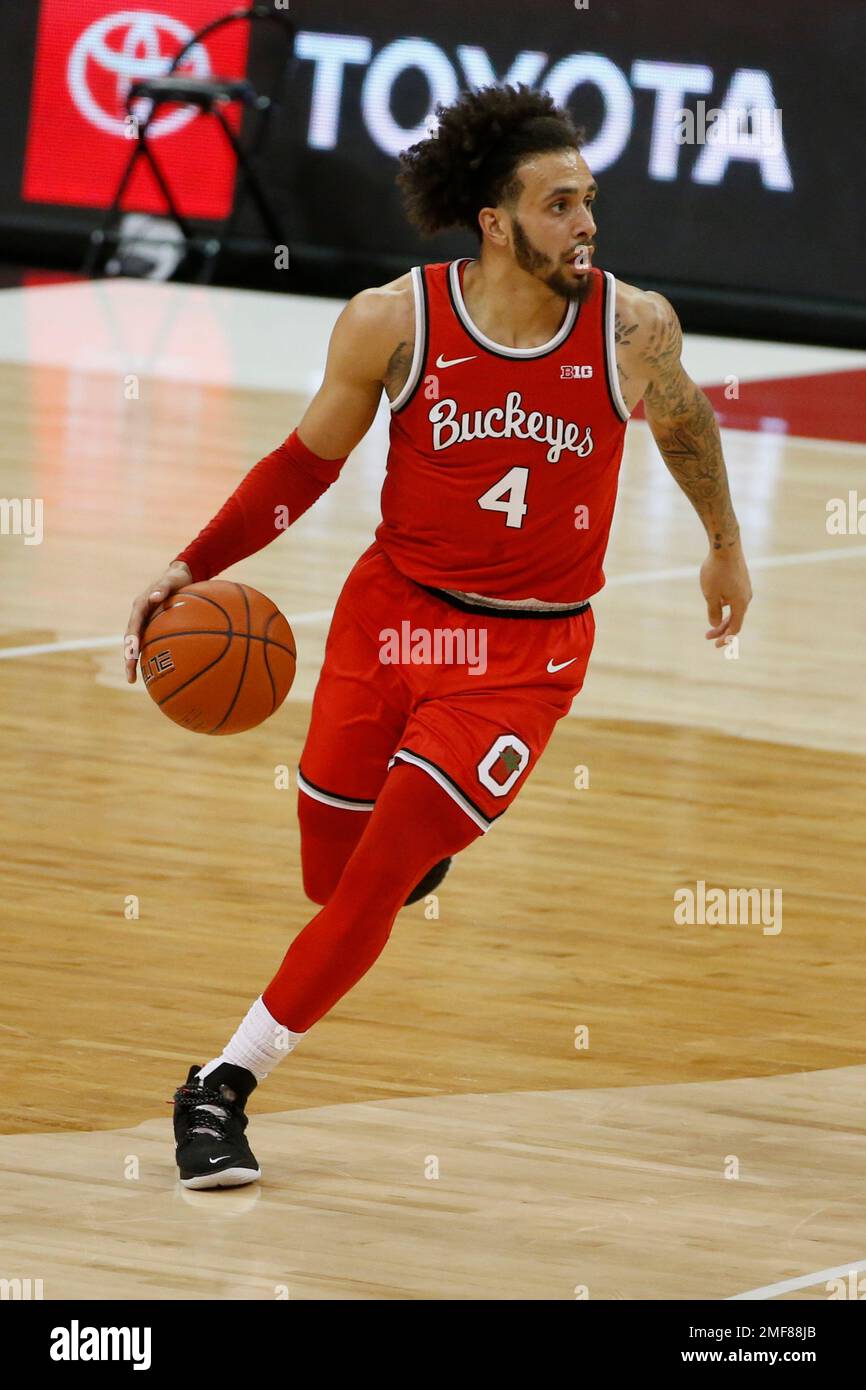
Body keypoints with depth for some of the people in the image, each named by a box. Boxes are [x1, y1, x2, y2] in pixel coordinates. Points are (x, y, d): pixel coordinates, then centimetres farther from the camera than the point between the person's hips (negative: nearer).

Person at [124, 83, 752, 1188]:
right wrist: (193, 568, -6)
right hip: (391, 612, 2)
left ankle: (224, 1087, 0)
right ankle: (430, 836, 47)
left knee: (373, 885, -11)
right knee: (329, 876, 11)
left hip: (527, 651, -1)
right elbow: (308, 461, 3)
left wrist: (725, 544, 27)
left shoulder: (632, 328, -11)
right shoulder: (393, 323, -12)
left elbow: (682, 419, 13)